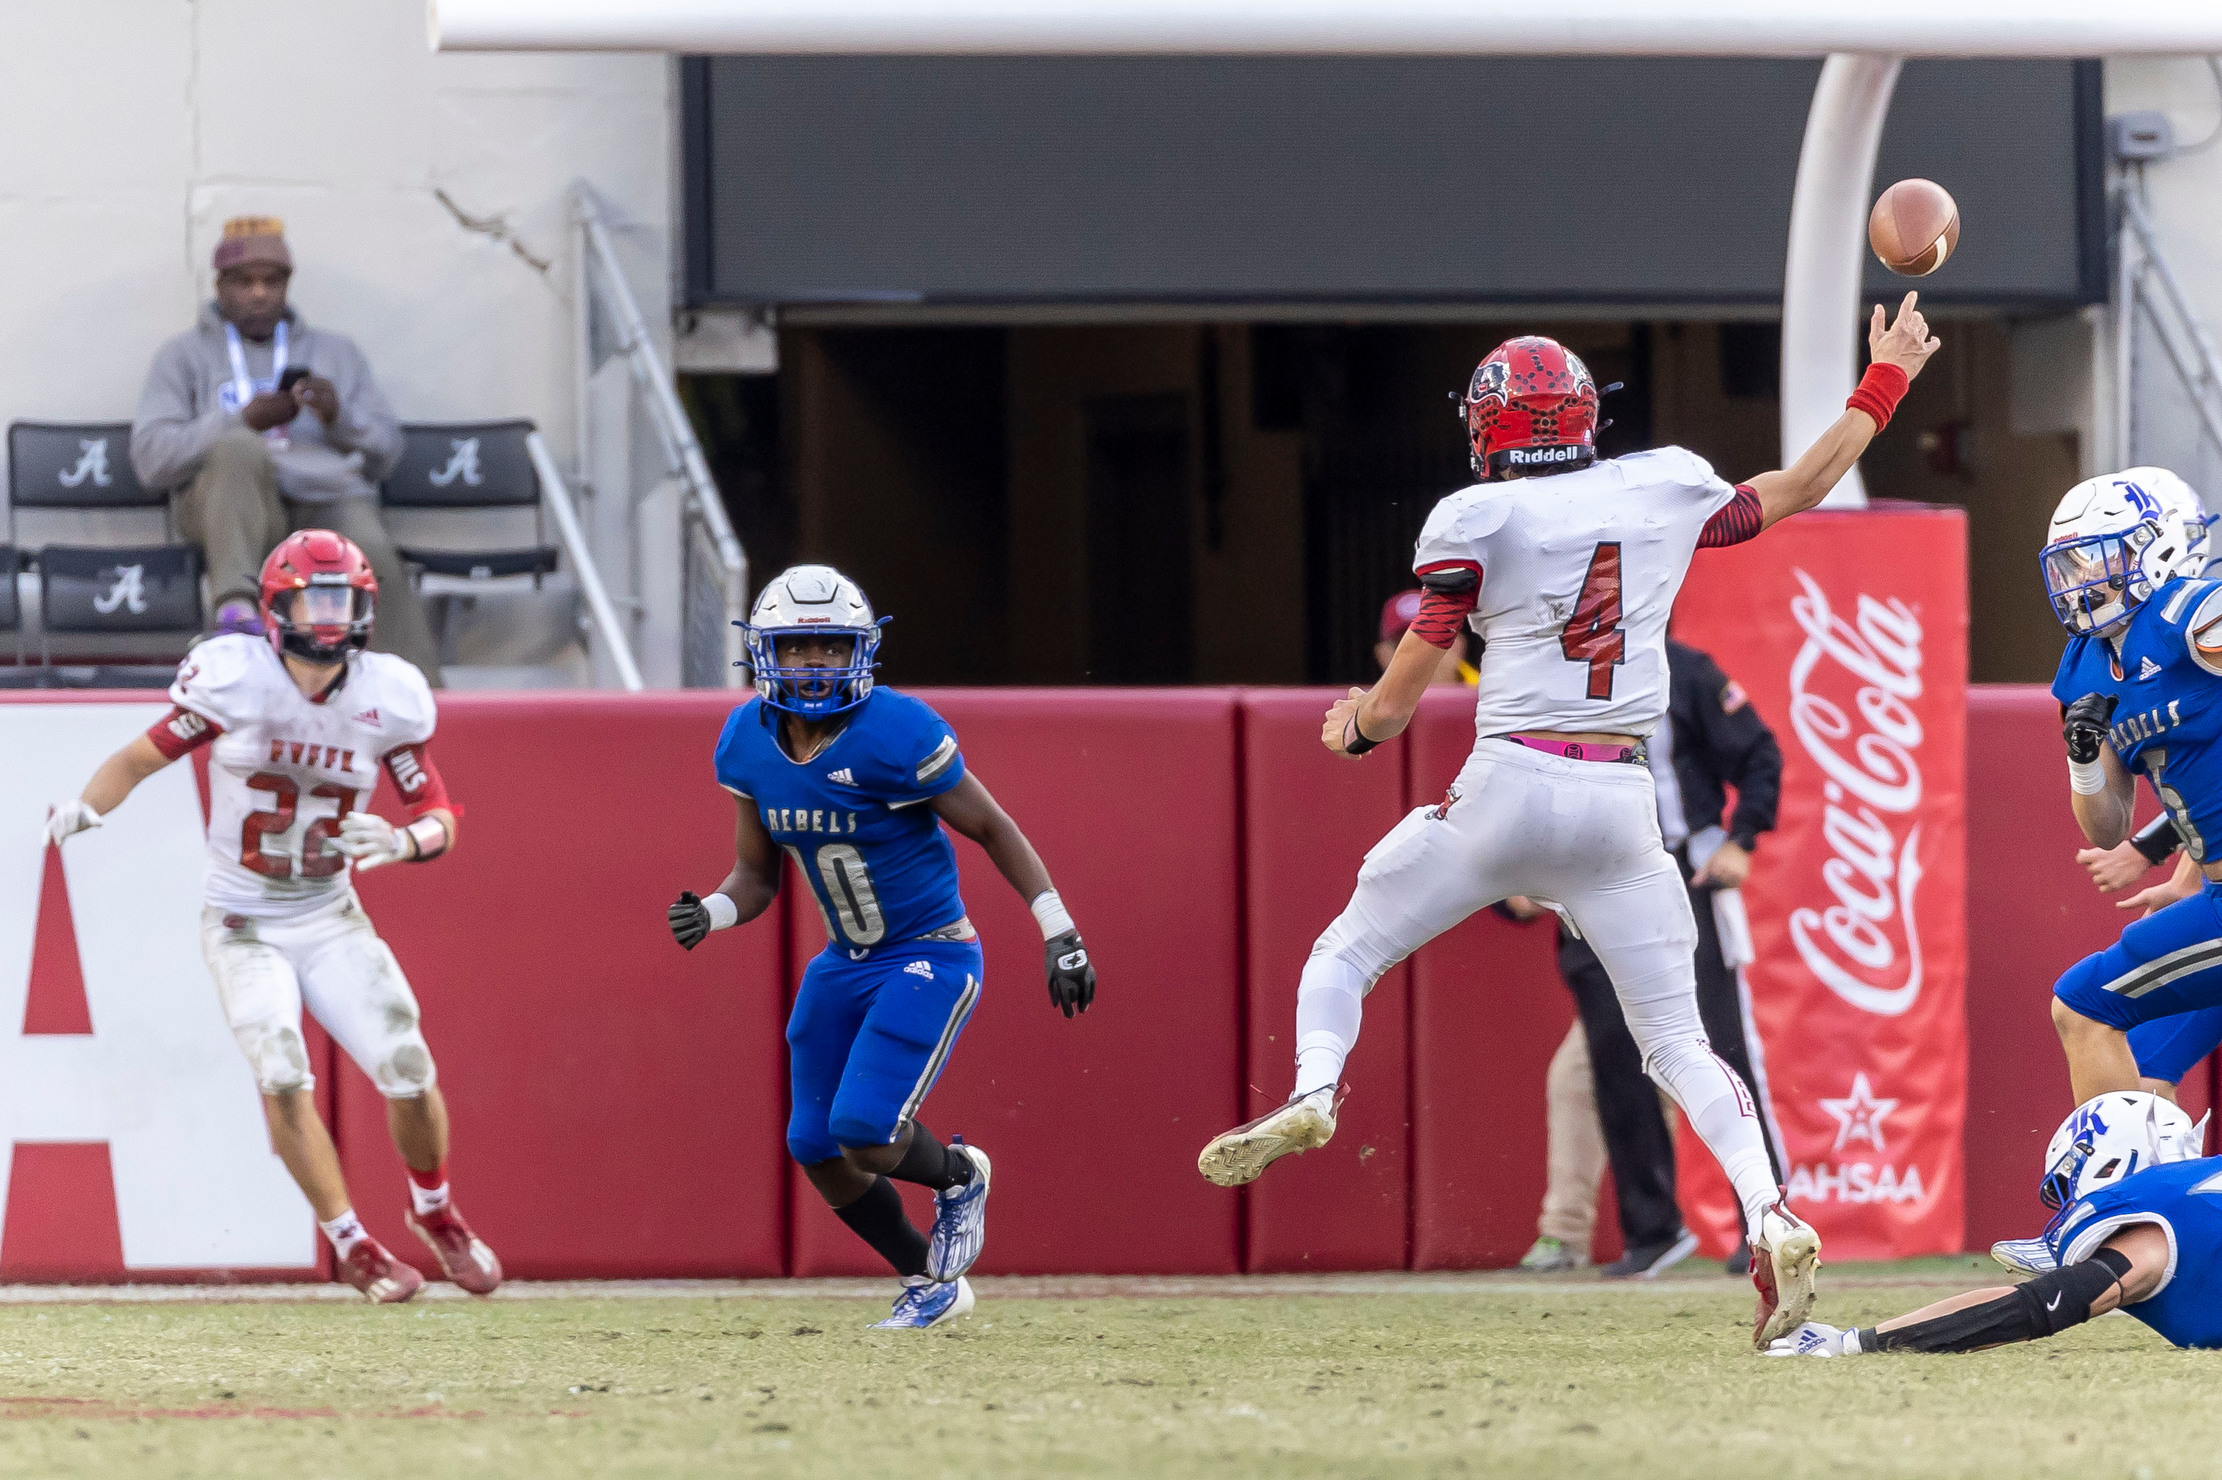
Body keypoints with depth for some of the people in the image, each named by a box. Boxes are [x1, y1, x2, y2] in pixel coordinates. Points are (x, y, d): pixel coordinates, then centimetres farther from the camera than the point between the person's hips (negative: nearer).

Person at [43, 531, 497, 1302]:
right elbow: (144, 754, -8)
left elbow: (441, 818, -3)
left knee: (410, 1073, -7)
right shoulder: (233, 679, -16)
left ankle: (434, 1212, 24)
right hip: (243, 926, -2)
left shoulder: (388, 698, -9)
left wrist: (402, 842, -26)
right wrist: (89, 805, -27)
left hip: (331, 920, 2)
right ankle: (353, 1244, -3)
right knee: (283, 1079, -21)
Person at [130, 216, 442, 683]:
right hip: (233, 506, -2)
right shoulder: (185, 355, 19)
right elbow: (150, 459, 5)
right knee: (240, 448, -37)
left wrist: (338, 417, -3)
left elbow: (385, 452, 19)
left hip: (329, 496, 2)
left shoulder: (337, 352, 27)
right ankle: (236, 607, -54)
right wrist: (242, 422, -8)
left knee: (375, 556, -33)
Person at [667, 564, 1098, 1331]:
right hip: (844, 965, 7)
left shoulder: (897, 735, -23)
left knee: (866, 1135, -19)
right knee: (818, 1152, 6)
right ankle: (931, 1284, 28)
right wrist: (709, 914, -15)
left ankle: (959, 1177, 16)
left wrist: (1059, 934, -14)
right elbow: (756, 875, 7)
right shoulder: (749, 744, -4)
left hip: (930, 958, -7)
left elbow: (992, 829, -12)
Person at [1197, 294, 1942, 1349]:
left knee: (1345, 954, 13)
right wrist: (1886, 382, 37)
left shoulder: (1478, 521, -2)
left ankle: (1312, 1092, -16)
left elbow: (1395, 704, 0)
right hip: (1623, 806, 3)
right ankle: (1769, 1214, -14)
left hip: (1508, 788, -3)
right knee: (1678, 1041, 8)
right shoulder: (1667, 491, 8)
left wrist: (1352, 727, 22)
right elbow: (1801, 487, 25)